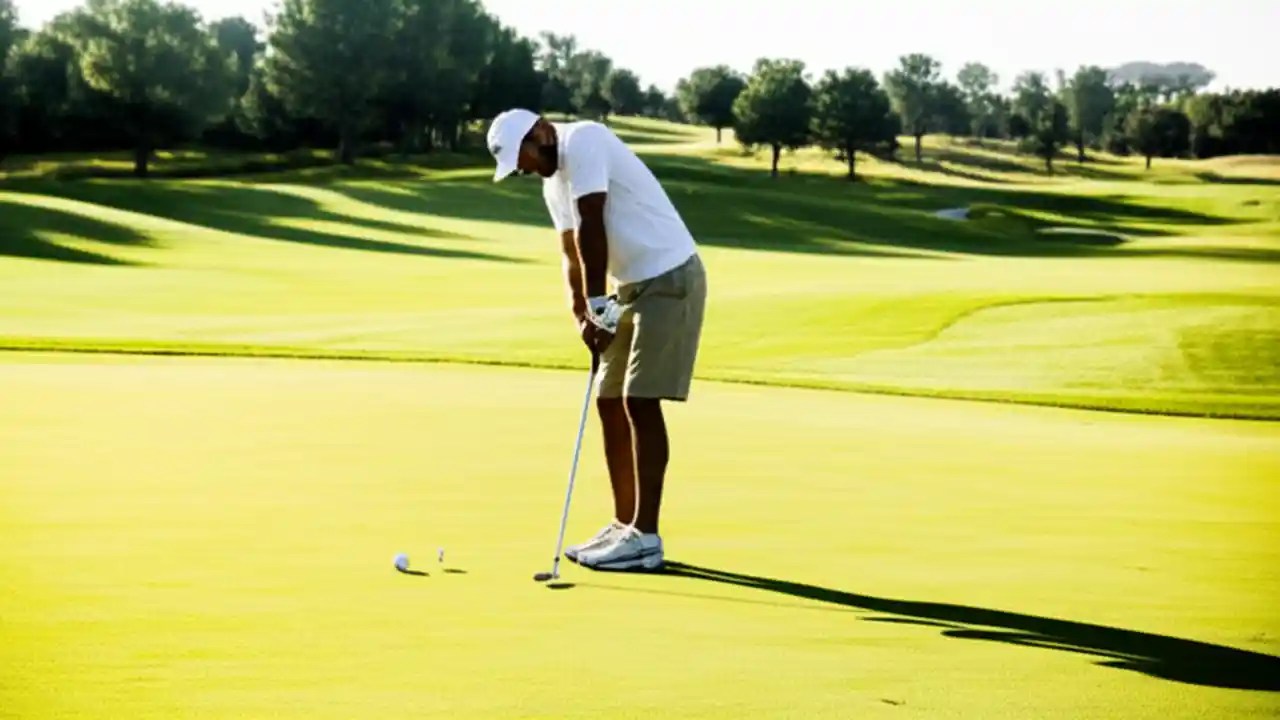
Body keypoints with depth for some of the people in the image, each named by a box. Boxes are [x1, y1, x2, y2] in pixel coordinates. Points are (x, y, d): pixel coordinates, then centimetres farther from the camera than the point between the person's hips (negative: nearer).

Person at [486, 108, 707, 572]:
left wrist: (598, 306, -19)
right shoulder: (554, 184, 13)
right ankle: (625, 526, 16)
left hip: (668, 277, -10)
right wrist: (582, 316, -4)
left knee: (640, 403, -11)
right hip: (633, 285, 10)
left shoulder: (584, 142, -16)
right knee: (611, 403, 9)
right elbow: (573, 254, 12)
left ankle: (646, 537, -9)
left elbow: (591, 229, -21)